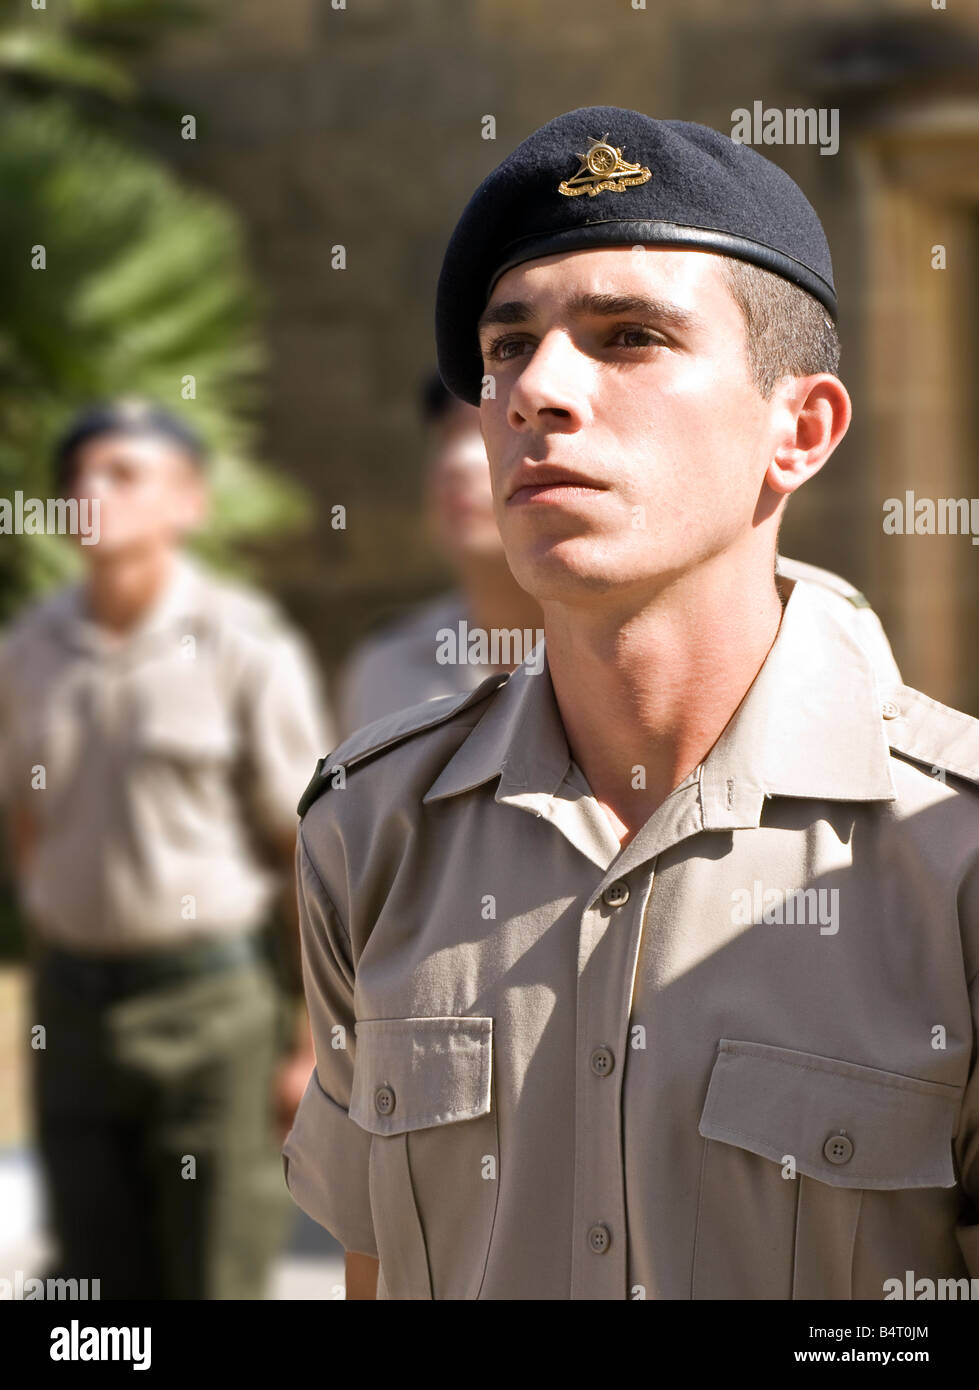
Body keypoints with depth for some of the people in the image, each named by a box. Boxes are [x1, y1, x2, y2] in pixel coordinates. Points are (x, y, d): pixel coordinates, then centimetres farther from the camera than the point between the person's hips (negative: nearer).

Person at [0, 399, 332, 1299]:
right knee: (100, 1285, 10)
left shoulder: (246, 647, -10)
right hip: (74, 1003, 5)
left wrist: (314, 1043, -10)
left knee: (218, 1283, -1)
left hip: (217, 995, -5)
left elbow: (313, 853, -8)